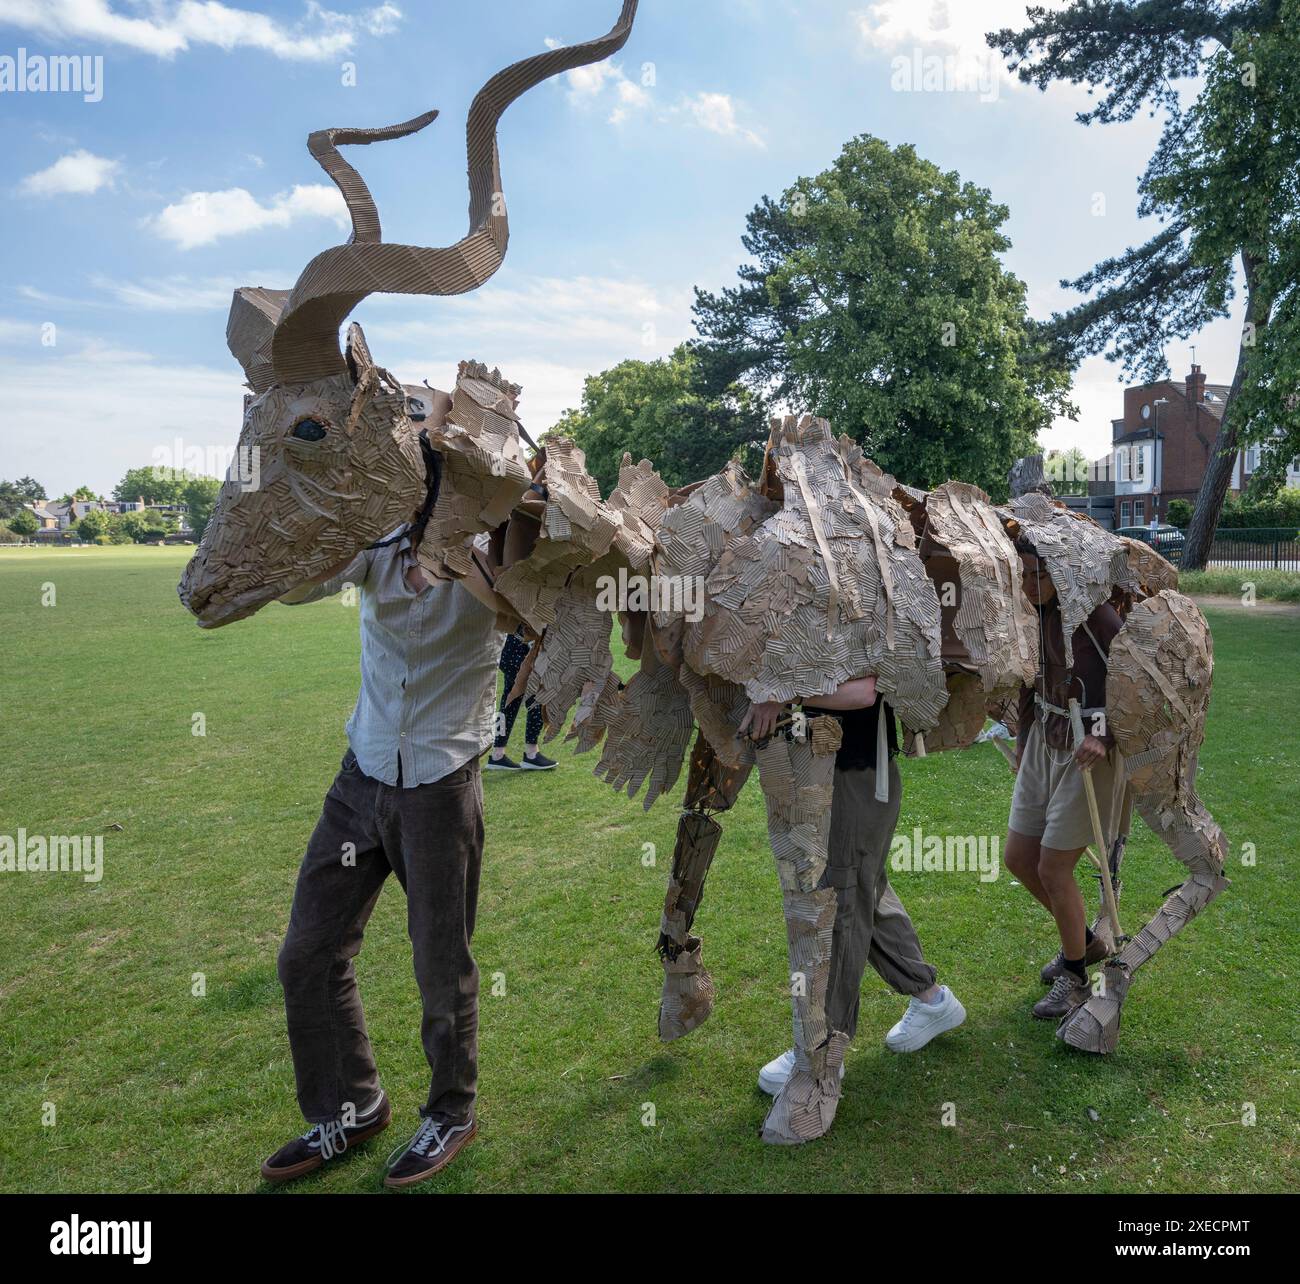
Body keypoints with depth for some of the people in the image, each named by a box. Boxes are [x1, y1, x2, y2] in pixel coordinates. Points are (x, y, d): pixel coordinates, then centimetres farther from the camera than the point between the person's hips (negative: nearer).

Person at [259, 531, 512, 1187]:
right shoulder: (375, 543, 0)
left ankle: (451, 1114, 34)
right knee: (307, 954, 9)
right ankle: (350, 1107, 32)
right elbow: (291, 586, -16)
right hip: (363, 773, 4)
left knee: (442, 966, 8)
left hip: (441, 784, -4)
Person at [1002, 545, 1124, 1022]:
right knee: (1018, 857, 12)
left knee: (1053, 867, -2)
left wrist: (1105, 738, -30)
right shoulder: (1034, 613, 2)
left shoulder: (1096, 617, -20)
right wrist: (1022, 742, 20)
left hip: (1089, 751, -8)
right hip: (1044, 742, 8)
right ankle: (1086, 941, 36)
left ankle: (1075, 977, 21)